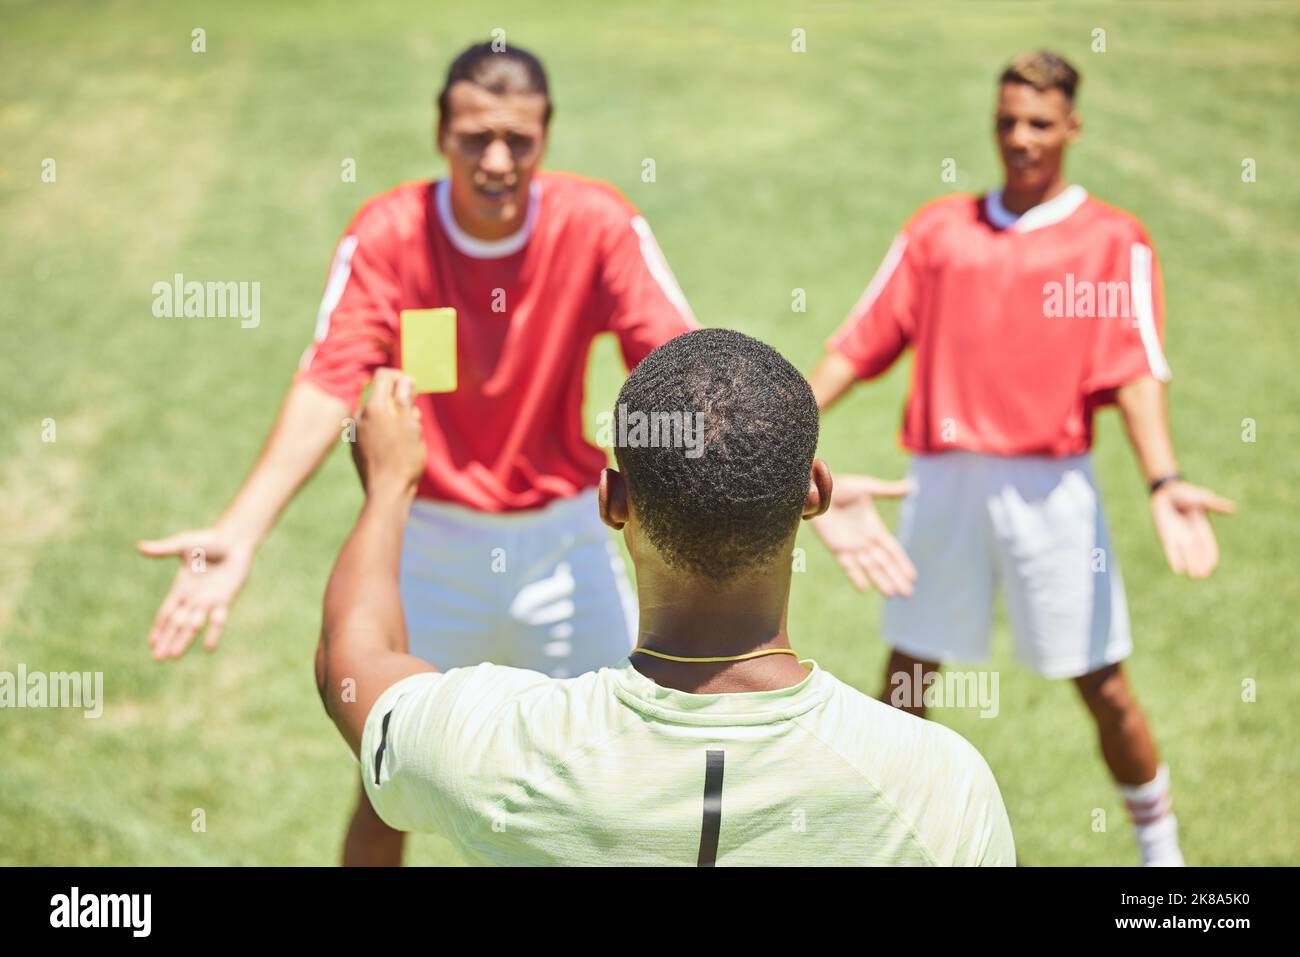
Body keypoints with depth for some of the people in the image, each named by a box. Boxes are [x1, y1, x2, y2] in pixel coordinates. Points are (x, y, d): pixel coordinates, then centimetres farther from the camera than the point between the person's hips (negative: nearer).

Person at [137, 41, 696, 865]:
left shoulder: (598, 223, -13)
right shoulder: (386, 235, -15)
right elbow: (330, 388, -24)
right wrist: (240, 532, -38)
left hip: (566, 533, 1)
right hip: (429, 538, -1)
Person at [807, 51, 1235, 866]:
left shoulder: (1112, 240, 4)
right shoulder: (940, 228, 12)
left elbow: (1135, 368, -7)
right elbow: (862, 342, 9)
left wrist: (1163, 480, -22)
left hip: (1048, 485, -2)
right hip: (943, 482, 3)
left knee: (1103, 686, 2)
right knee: (905, 679, 8)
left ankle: (1162, 847, 21)